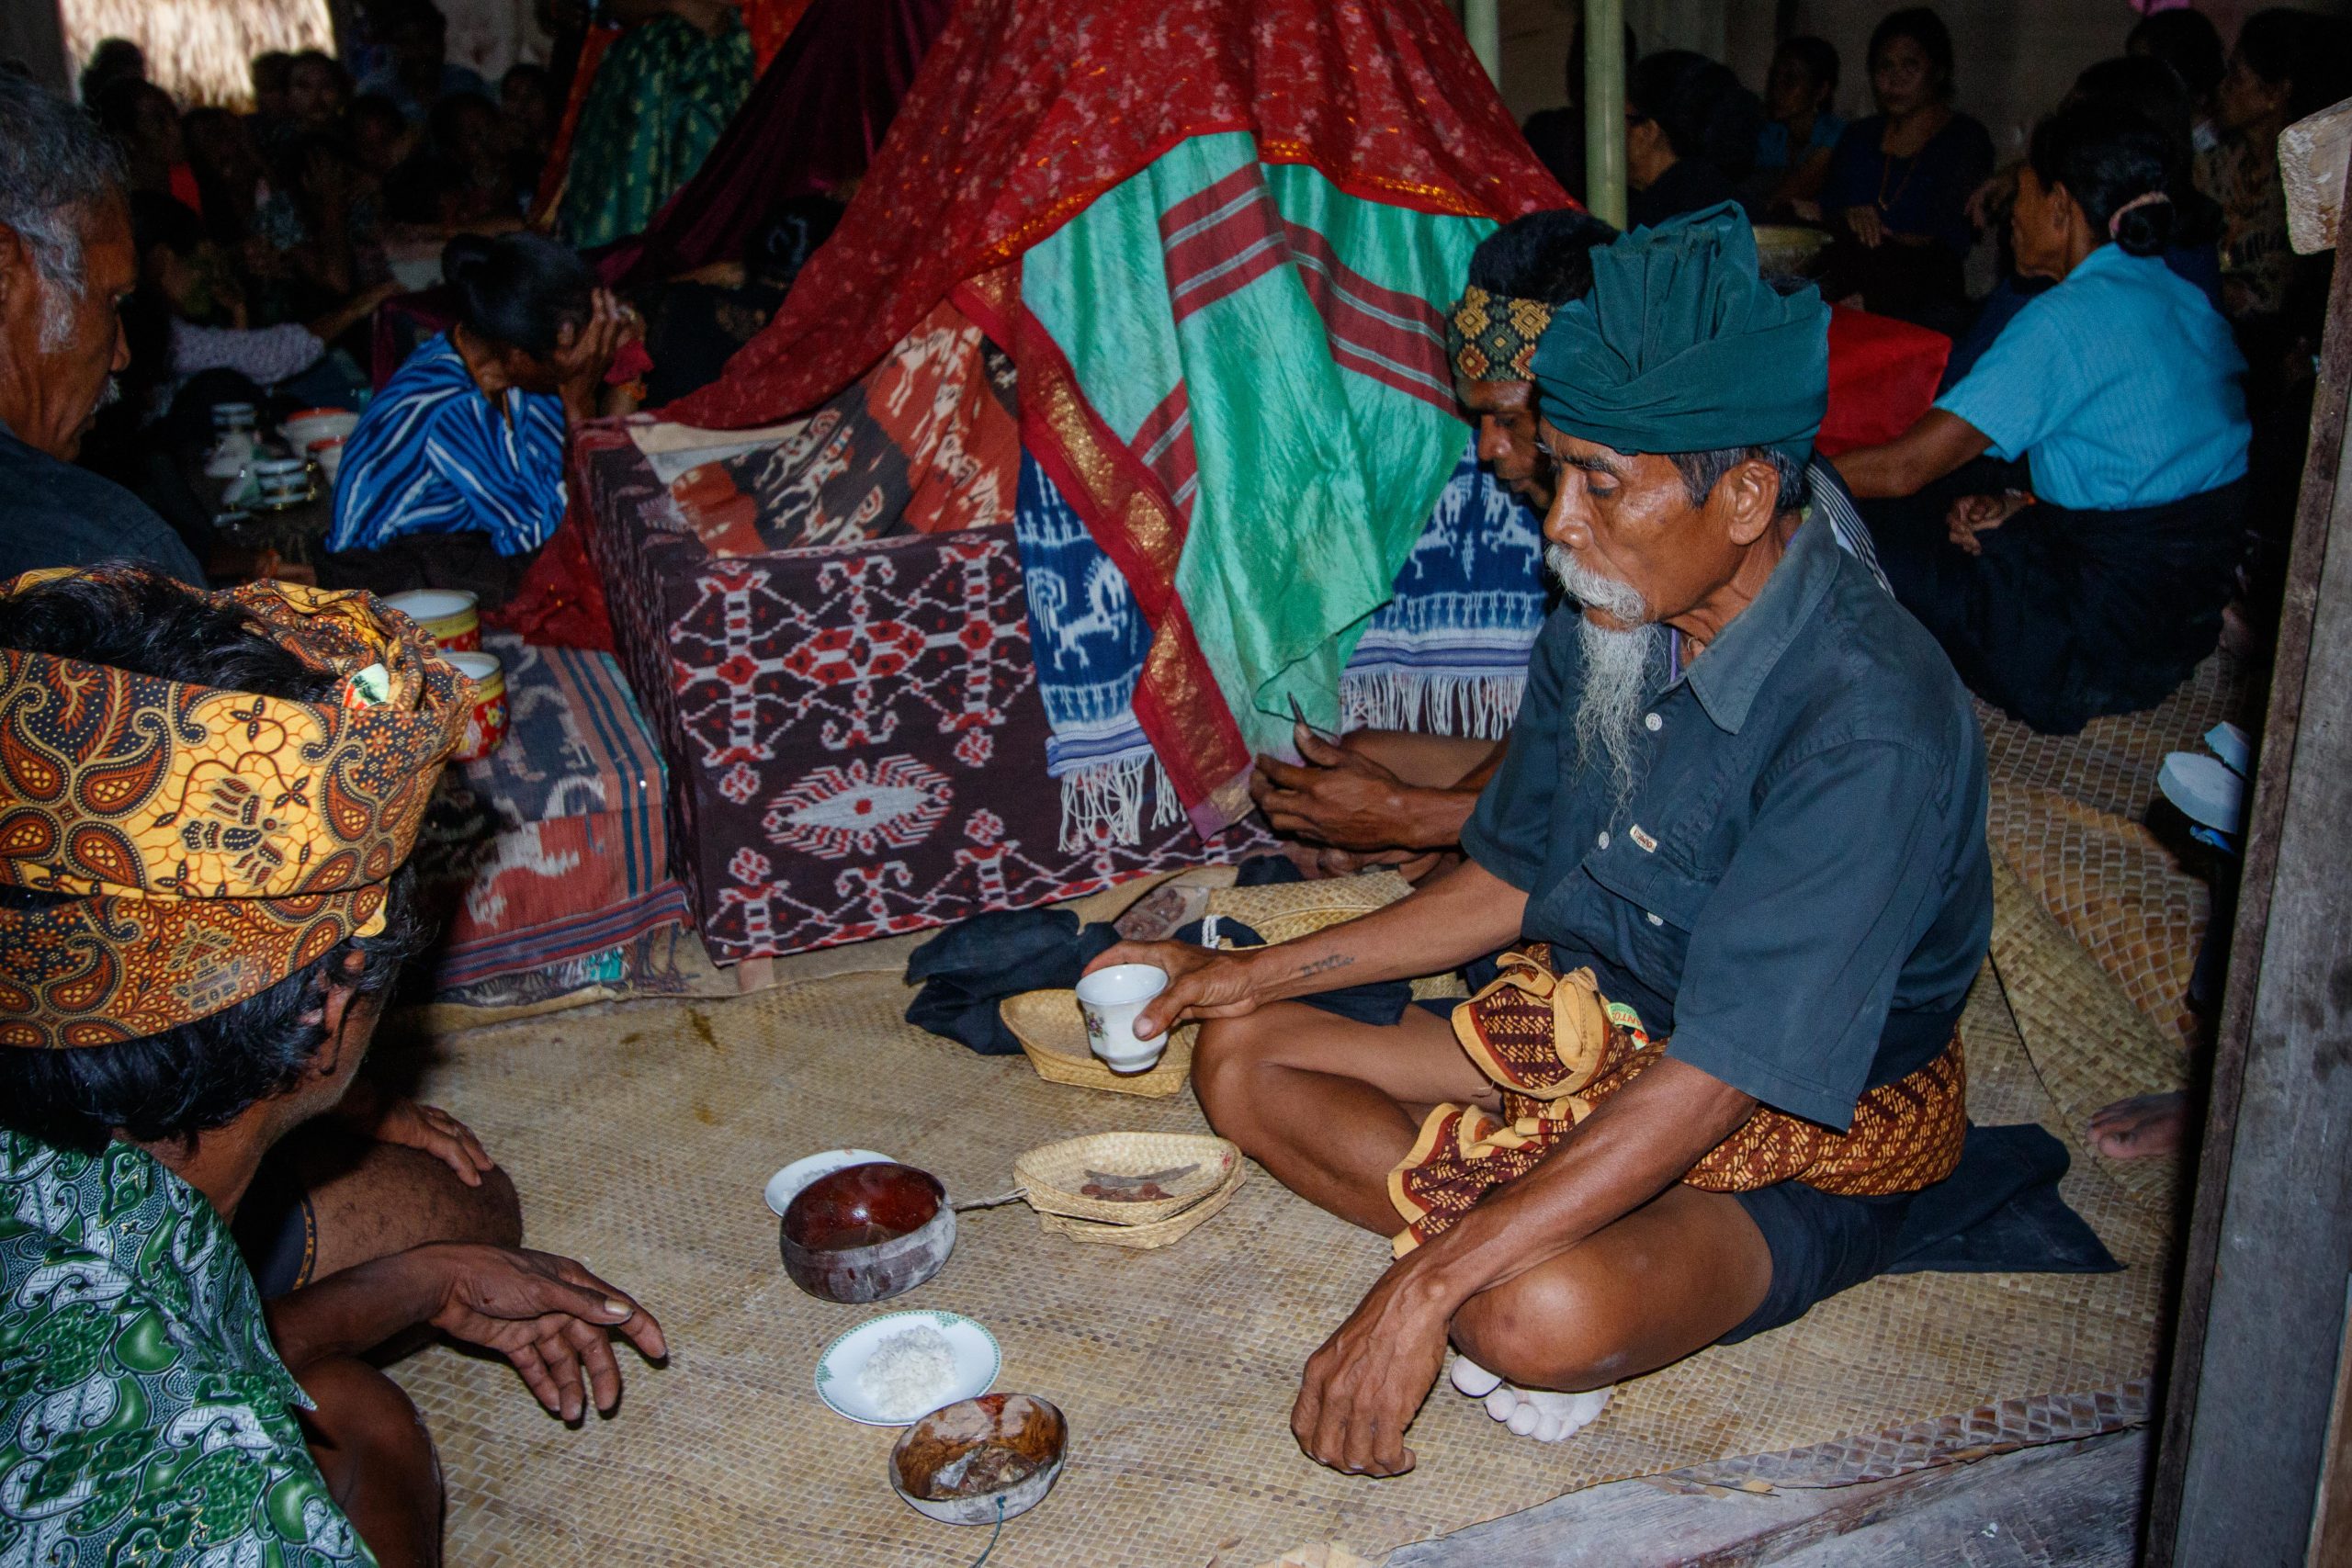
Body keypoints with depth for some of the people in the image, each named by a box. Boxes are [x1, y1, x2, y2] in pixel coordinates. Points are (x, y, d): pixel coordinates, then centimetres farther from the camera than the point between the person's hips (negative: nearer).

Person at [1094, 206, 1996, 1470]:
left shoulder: (1869, 723, -30)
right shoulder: (1603, 627, -5)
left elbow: (1716, 1078, -33)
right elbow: (1512, 884, 8)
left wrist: (1432, 1283, -35)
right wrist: (1256, 973, 6)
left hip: (1809, 1141, -7)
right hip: (1591, 1027, 7)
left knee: (1543, 1315, -36)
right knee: (1239, 1061, 0)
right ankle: (1501, 1236, -11)